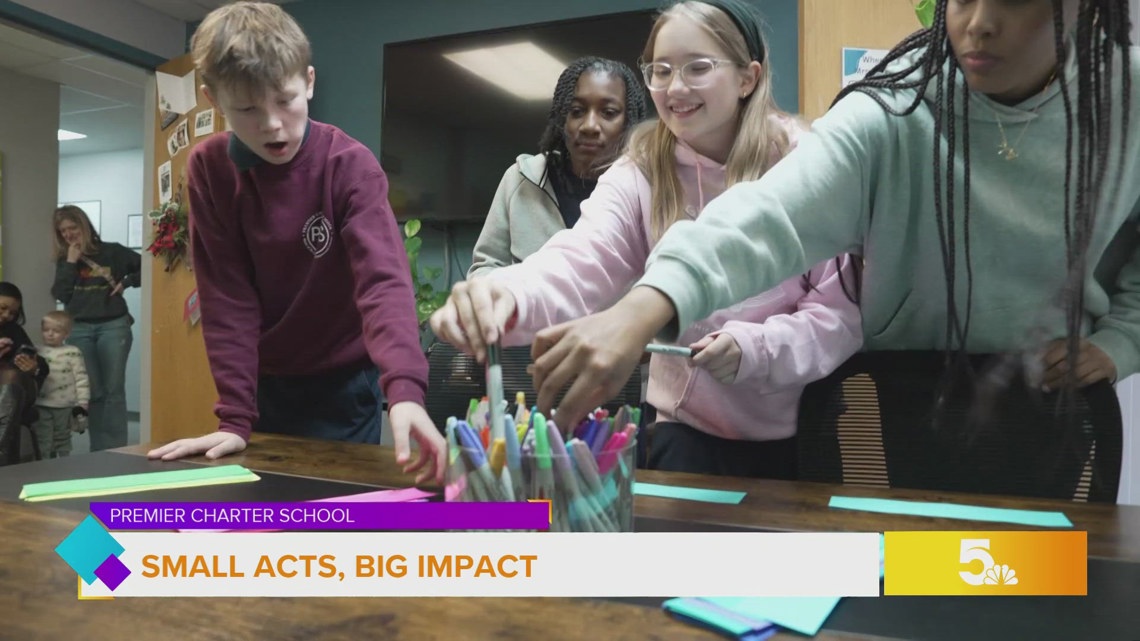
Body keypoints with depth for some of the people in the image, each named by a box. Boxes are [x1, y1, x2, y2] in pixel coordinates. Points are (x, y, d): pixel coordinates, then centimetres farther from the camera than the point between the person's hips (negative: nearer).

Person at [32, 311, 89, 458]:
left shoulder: (73, 353, -5)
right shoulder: (37, 352, 5)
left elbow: (81, 379, -6)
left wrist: (82, 404, -9)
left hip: (64, 406, -2)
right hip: (42, 406, 2)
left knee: (62, 441, 13)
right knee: (43, 442, 4)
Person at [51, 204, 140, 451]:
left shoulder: (112, 251, 3)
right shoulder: (64, 260, 12)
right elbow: (60, 295, 0)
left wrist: (126, 282, -10)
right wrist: (71, 262, -4)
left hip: (113, 326, -3)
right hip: (79, 330, 3)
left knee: (114, 389, -1)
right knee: (92, 391, 4)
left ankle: (116, 449, 3)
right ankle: (98, 450, 10)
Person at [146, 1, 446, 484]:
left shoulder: (349, 165, -17)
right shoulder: (209, 169, -8)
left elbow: (383, 279, -31)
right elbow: (227, 296, -11)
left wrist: (404, 390, -47)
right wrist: (236, 416, -18)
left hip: (343, 381, -3)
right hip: (266, 381, 3)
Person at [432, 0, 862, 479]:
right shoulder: (640, 174, -6)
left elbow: (842, 311, -11)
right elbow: (582, 262, -24)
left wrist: (756, 348, -27)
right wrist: (509, 298, -44)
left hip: (797, 433, 0)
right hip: (686, 428, 1)